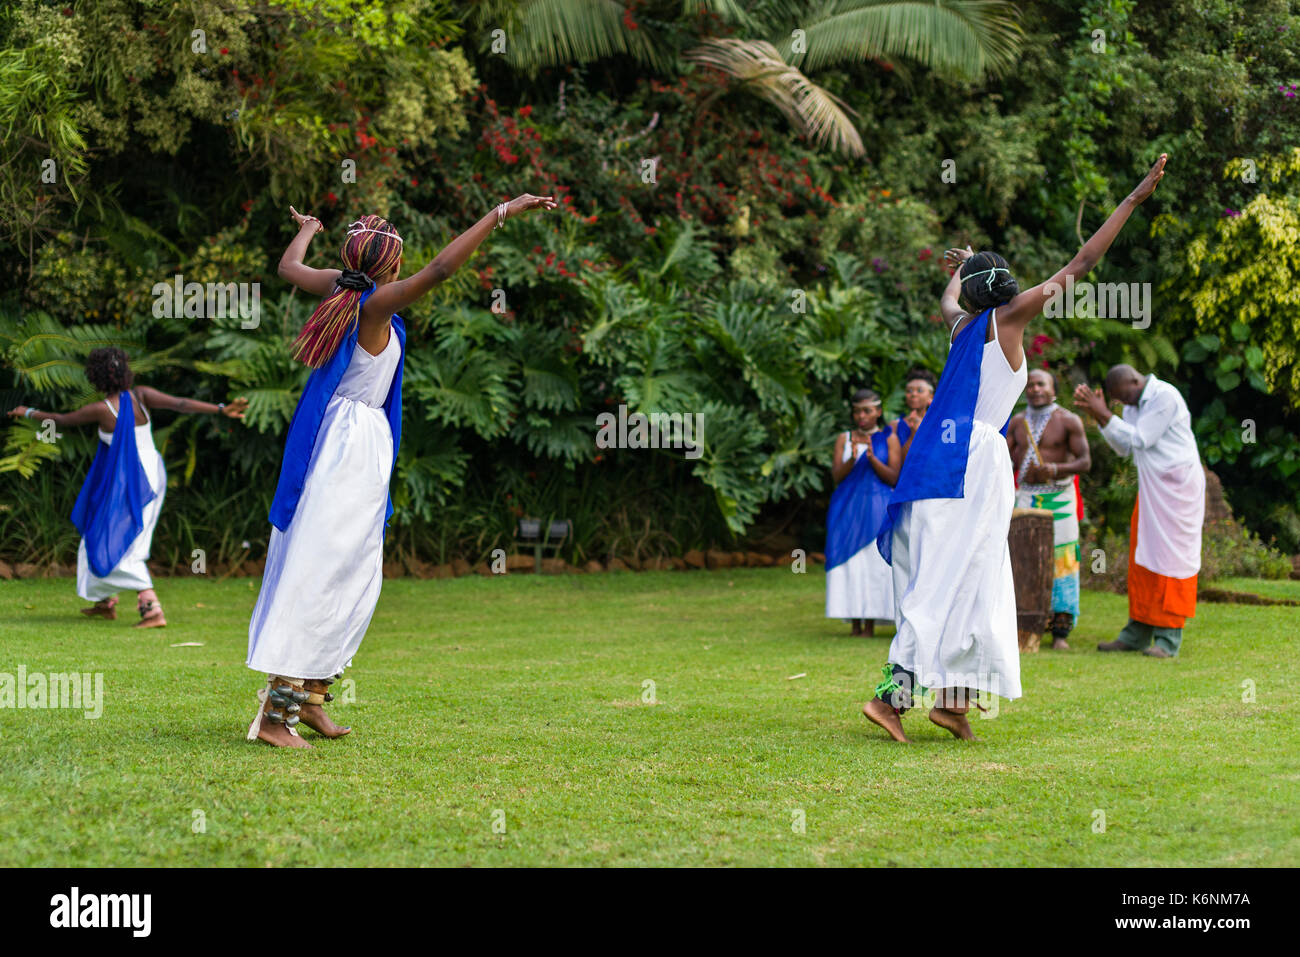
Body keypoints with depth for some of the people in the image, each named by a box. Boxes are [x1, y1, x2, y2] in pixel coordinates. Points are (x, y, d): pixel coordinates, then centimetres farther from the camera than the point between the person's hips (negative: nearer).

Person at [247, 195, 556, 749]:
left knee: (357, 575, 14)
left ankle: (310, 697, 18)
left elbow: (288, 267, 25)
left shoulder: (338, 287, 6)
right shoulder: (376, 303, -16)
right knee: (317, 576, -9)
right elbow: (442, 267, -27)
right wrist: (503, 212, -24)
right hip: (352, 440, -9)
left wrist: (307, 229, 46)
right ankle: (275, 716, -10)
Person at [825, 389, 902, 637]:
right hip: (847, 507, 2)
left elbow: (894, 478, -2)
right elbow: (836, 476, 3)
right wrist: (852, 460, -16)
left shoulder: (889, 439, 5)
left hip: (877, 507, -2)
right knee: (849, 560, -4)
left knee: (874, 560, -8)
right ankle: (855, 624, -1)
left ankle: (870, 624, -5)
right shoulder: (844, 439, 11)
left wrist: (872, 458, -16)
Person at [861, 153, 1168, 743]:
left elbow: (946, 303, 42)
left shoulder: (963, 324, 15)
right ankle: (891, 695, -14)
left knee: (972, 581, 11)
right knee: (947, 583, -8)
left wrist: (959, 268, 65)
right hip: (976, 457, -7)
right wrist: (1135, 199, 2)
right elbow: (1082, 263, -2)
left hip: (939, 454, 8)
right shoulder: (1007, 317, -1)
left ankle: (955, 699, 6)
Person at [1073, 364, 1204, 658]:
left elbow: (1140, 439, -18)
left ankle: (1168, 639, -6)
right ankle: (1137, 634, 9)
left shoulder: (1166, 397, -14)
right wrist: (1096, 412, 2)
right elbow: (1124, 447, 10)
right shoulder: (1135, 403, 12)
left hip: (1177, 485, -8)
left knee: (1170, 555, -9)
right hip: (1151, 487, 8)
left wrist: (1104, 414, -15)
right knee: (1142, 556, 5)